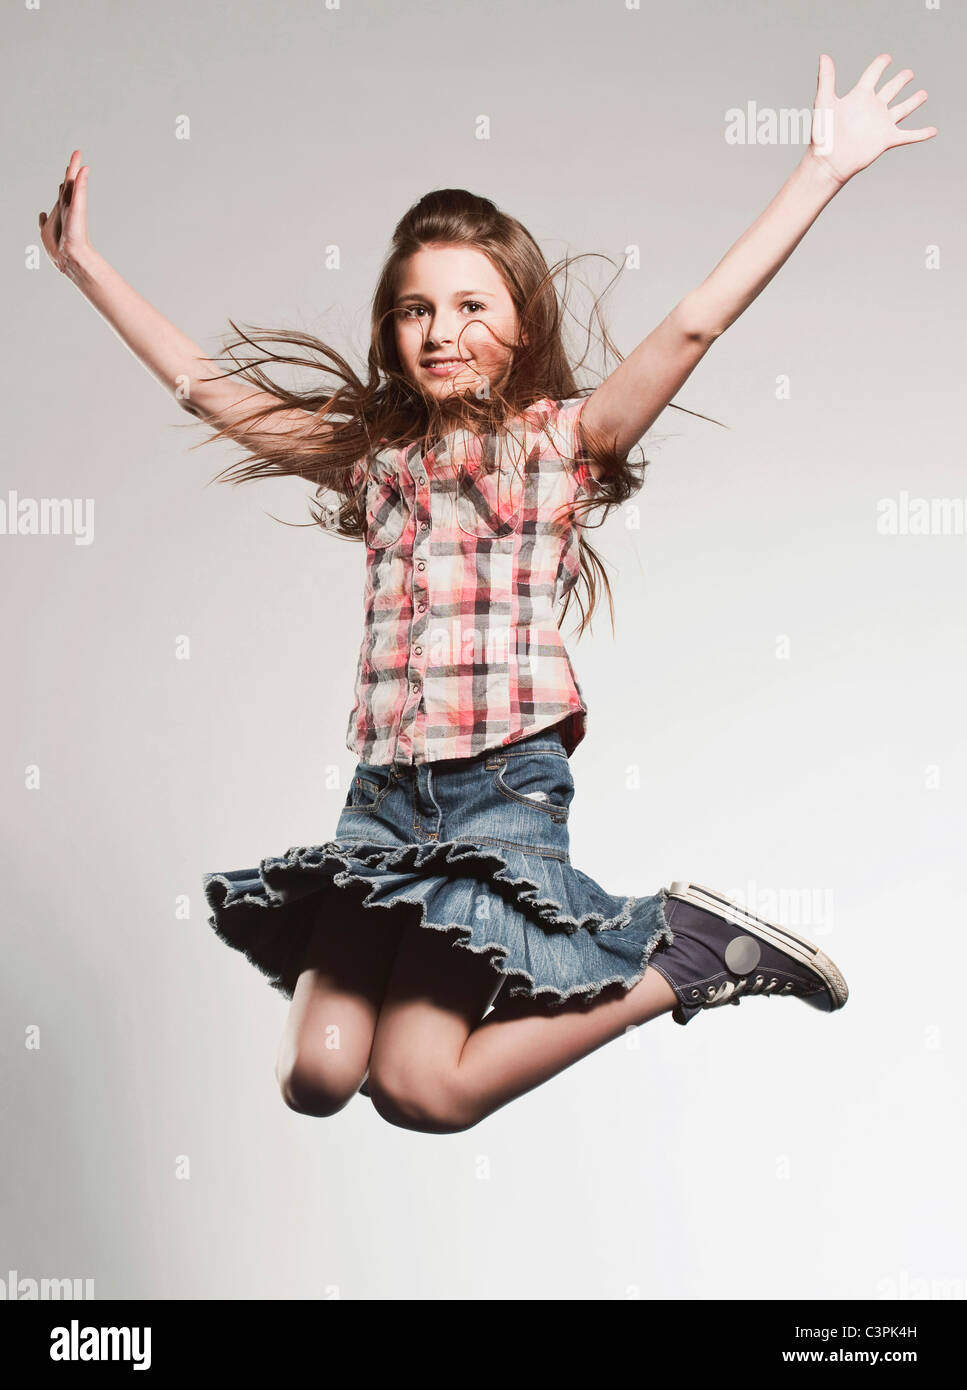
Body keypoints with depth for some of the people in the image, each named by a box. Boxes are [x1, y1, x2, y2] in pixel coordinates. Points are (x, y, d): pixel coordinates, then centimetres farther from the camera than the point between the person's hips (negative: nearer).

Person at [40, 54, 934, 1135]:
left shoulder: (561, 437, 3)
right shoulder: (373, 456, 15)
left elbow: (695, 323, -7)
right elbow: (204, 386, 19)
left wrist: (823, 170, -11)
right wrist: (87, 267, 21)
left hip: (505, 778, -5)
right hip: (384, 789, 5)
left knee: (418, 1085, -11)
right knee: (316, 1074, -5)